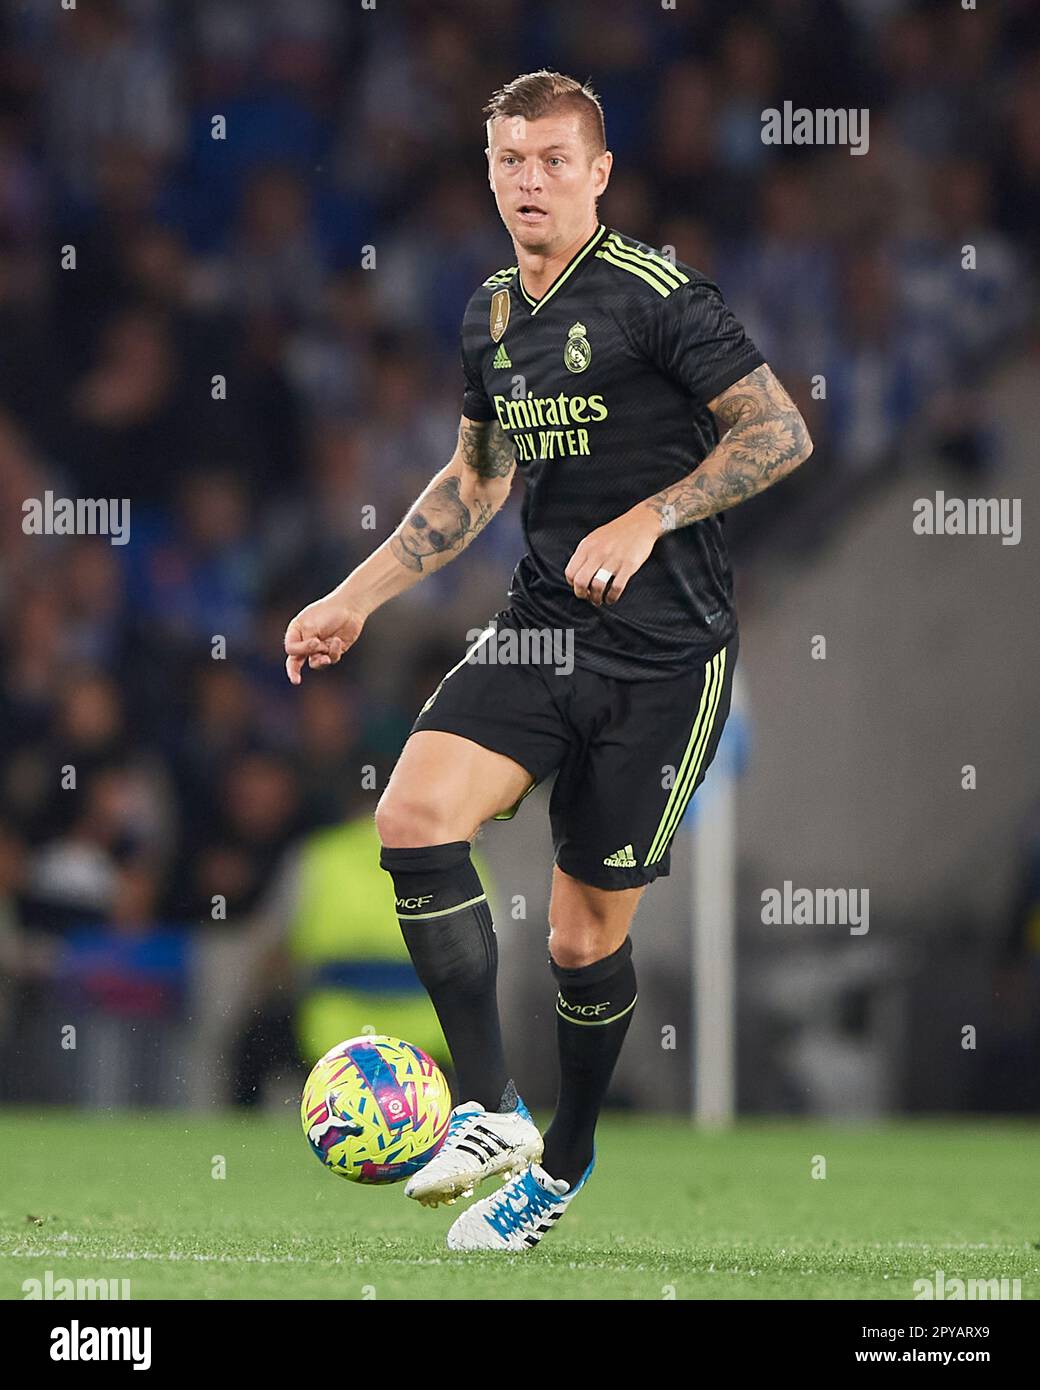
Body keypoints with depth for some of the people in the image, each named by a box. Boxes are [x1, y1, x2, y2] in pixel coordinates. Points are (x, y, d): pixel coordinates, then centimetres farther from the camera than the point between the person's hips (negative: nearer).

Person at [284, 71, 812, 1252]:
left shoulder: (653, 293, -11)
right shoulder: (491, 316, 11)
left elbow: (780, 433, -11)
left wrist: (647, 520, -19)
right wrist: (354, 599, 21)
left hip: (664, 649, -6)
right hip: (541, 624, 6)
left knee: (585, 940, 1)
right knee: (412, 814, -19)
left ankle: (564, 1158, 25)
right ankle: (491, 1112, -14)